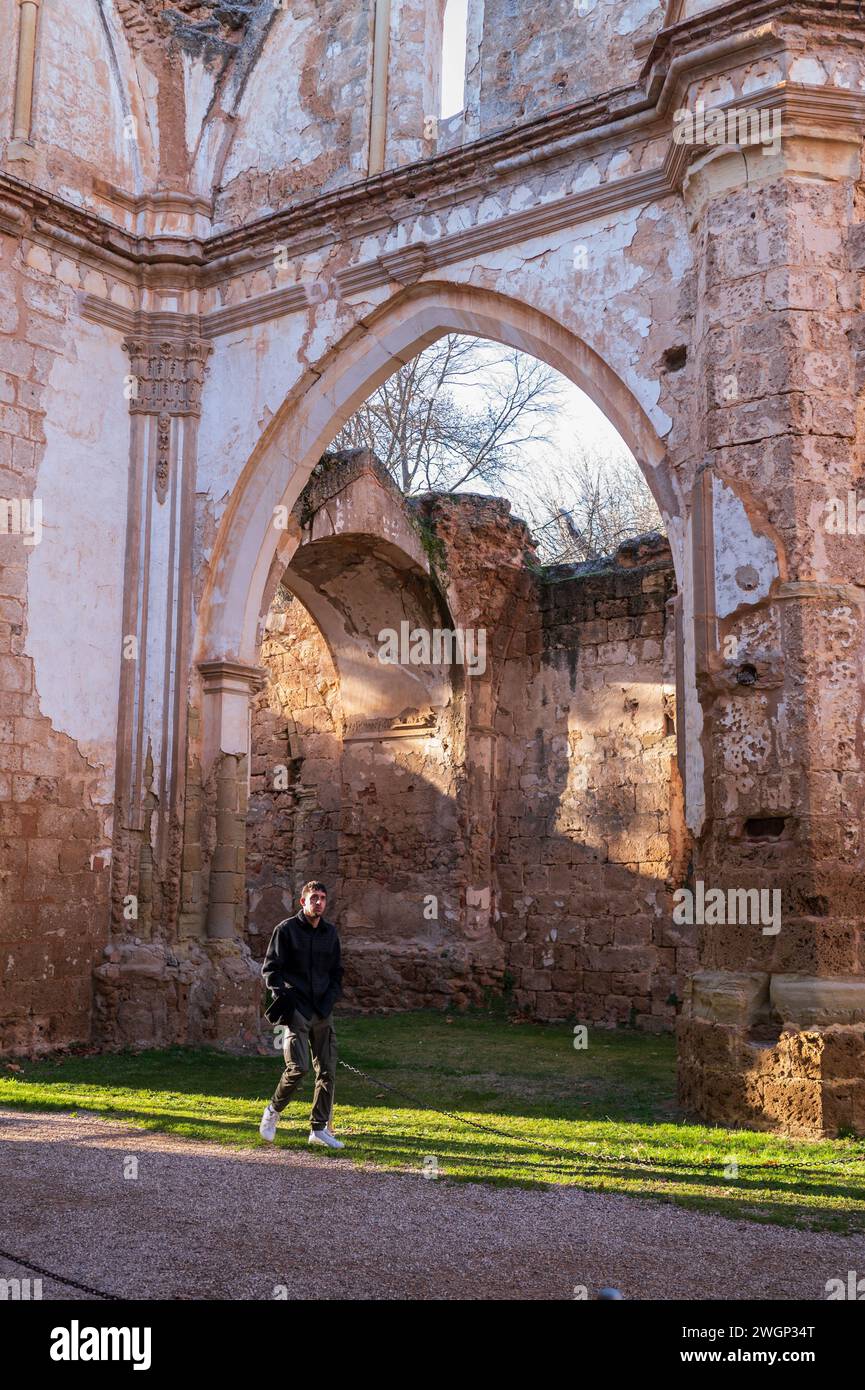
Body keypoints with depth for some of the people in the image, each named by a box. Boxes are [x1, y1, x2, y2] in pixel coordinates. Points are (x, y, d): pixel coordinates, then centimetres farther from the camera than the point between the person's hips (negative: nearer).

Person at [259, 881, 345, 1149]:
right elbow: (270, 969, -2)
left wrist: (328, 1001, 2)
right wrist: (284, 996, -14)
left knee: (327, 1071, 3)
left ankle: (320, 1128, 13)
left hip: (323, 1012, 5)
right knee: (298, 1067, -15)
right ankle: (273, 1111, 10)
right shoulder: (286, 929, -2)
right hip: (296, 1010, -5)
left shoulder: (330, 932, 12)